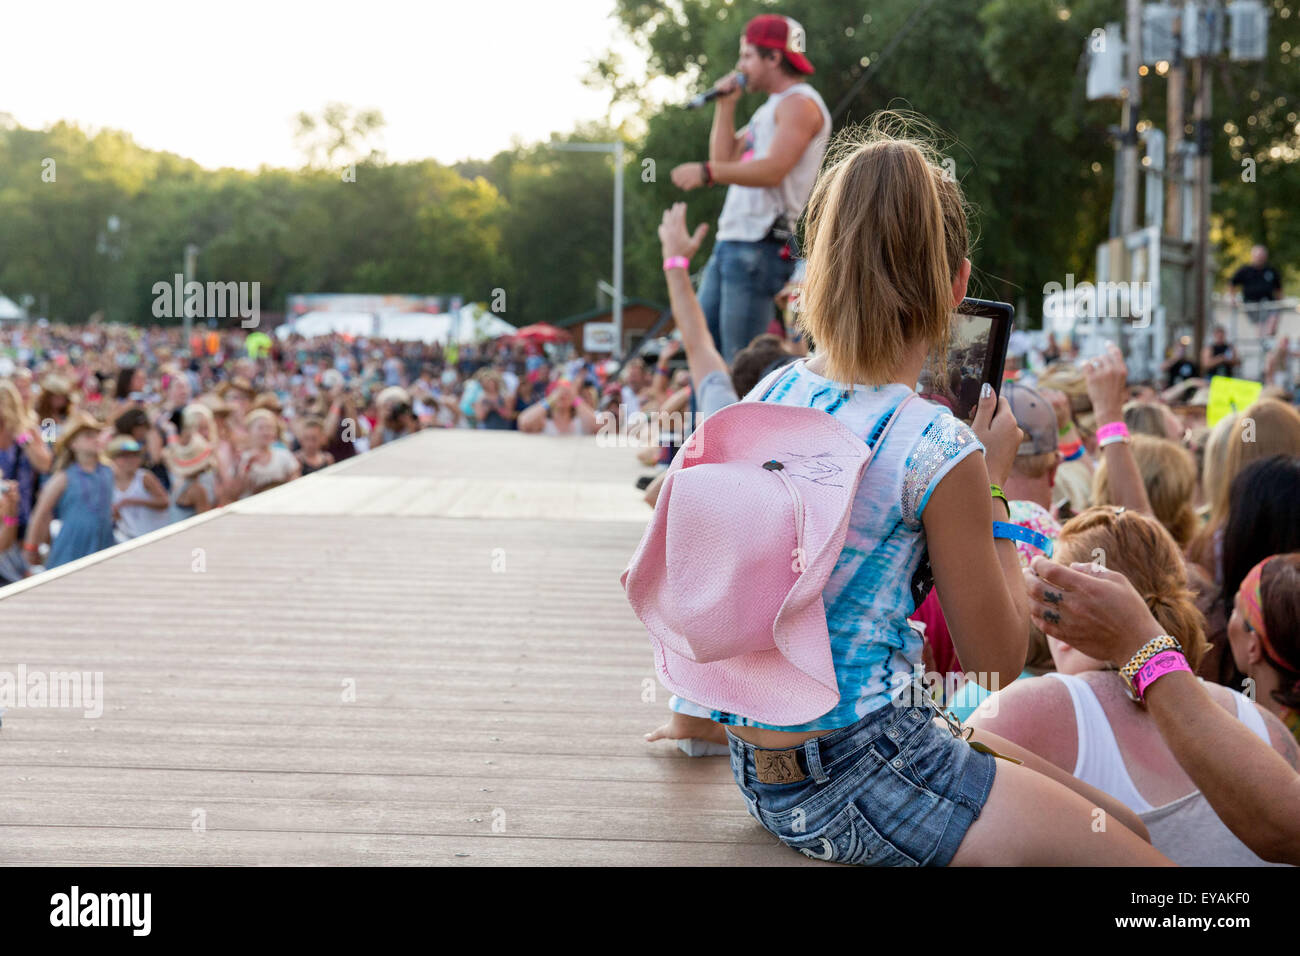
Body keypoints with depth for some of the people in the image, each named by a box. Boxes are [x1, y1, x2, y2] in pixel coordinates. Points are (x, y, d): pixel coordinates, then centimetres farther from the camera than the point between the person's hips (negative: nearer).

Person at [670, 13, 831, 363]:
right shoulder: (770, 108, 25)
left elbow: (773, 170, -22)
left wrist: (707, 172, -28)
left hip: (762, 246, -10)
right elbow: (726, 157, 24)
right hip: (731, 242, 10)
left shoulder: (799, 103, -8)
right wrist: (726, 105, 16)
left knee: (742, 361, -12)